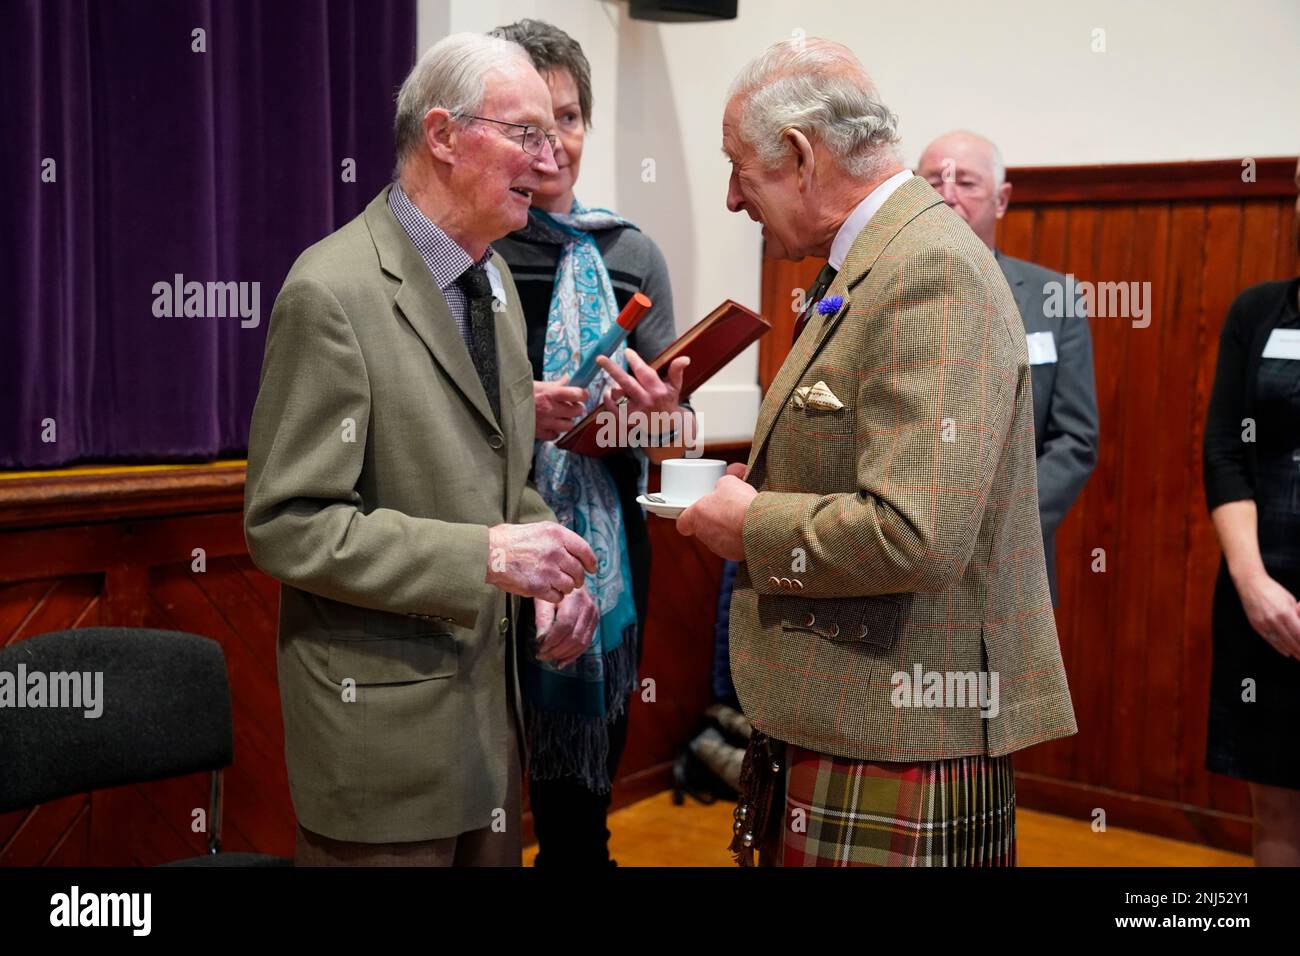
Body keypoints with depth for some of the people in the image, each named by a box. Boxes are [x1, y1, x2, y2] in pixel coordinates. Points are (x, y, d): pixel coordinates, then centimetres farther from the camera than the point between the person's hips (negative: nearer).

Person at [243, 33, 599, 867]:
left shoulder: (494, 279, 9)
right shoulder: (334, 292, -18)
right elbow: (286, 525, -20)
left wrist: (545, 565, -1)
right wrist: (487, 555, -25)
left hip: (490, 699, 8)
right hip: (384, 720, -8)